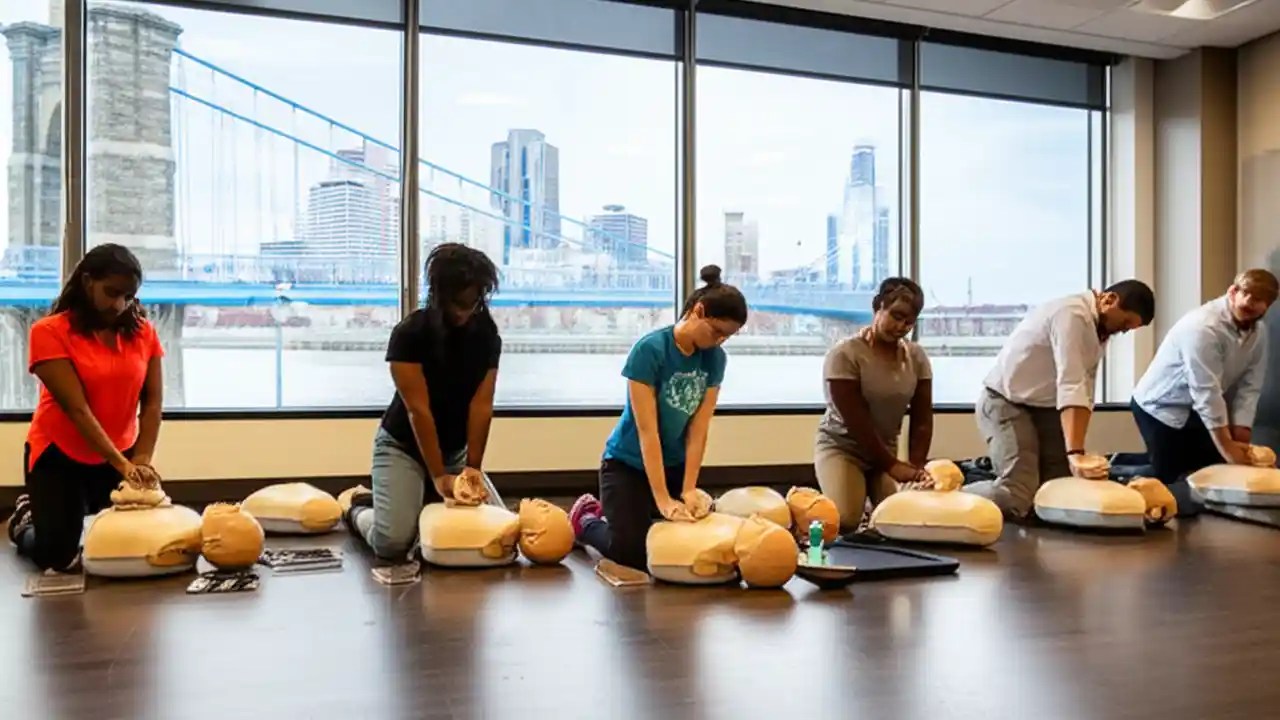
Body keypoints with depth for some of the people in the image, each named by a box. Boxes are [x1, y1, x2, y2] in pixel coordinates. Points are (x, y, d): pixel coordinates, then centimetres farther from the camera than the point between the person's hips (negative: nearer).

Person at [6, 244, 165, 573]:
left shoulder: (143, 332, -3)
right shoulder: (50, 332, -15)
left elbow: (152, 402, -8)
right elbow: (77, 409, -23)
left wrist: (141, 459, -23)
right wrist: (123, 465, -32)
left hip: (121, 455, 4)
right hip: (60, 455, -3)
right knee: (58, 560, -1)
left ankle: (93, 512, 38)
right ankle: (27, 518, 34)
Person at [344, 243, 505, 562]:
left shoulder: (487, 335, -6)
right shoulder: (409, 333, -20)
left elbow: (481, 405, -11)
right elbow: (418, 410, -23)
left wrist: (473, 466, -20)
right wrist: (439, 477, -26)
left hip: (455, 449, 5)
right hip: (403, 446, -5)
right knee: (393, 543, -22)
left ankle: (426, 504, 18)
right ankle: (360, 509, 13)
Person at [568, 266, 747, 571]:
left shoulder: (715, 358, -7)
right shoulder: (650, 349, -24)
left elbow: (698, 430, -9)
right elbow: (647, 431, -26)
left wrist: (689, 490, -16)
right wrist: (663, 500, -28)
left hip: (674, 465, 6)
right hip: (628, 464, -6)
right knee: (633, 553, -15)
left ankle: (609, 512, 23)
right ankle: (586, 520, 19)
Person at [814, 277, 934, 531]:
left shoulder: (916, 357, -3)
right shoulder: (845, 354, -19)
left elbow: (922, 418, -1)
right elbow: (855, 421, -20)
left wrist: (916, 466, -14)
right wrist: (892, 466, -20)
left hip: (885, 449, 5)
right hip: (841, 447, -5)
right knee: (845, 520, -24)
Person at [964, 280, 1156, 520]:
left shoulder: (1100, 328, 6)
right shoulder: (1071, 314, -23)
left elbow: (1084, 393, 4)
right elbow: (1071, 386, -32)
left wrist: (1079, 451, -6)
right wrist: (1075, 453, -39)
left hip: (1045, 407, 10)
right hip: (1006, 403, -10)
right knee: (1015, 497, -22)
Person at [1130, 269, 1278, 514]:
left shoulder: (1259, 331, -1)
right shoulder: (1203, 327, -28)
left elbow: (1249, 386, -2)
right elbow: (1206, 392, -28)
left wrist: (1240, 435, -14)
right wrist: (1226, 446, -26)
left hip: (1198, 411, 8)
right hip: (1161, 407, -8)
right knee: (1172, 483, -12)